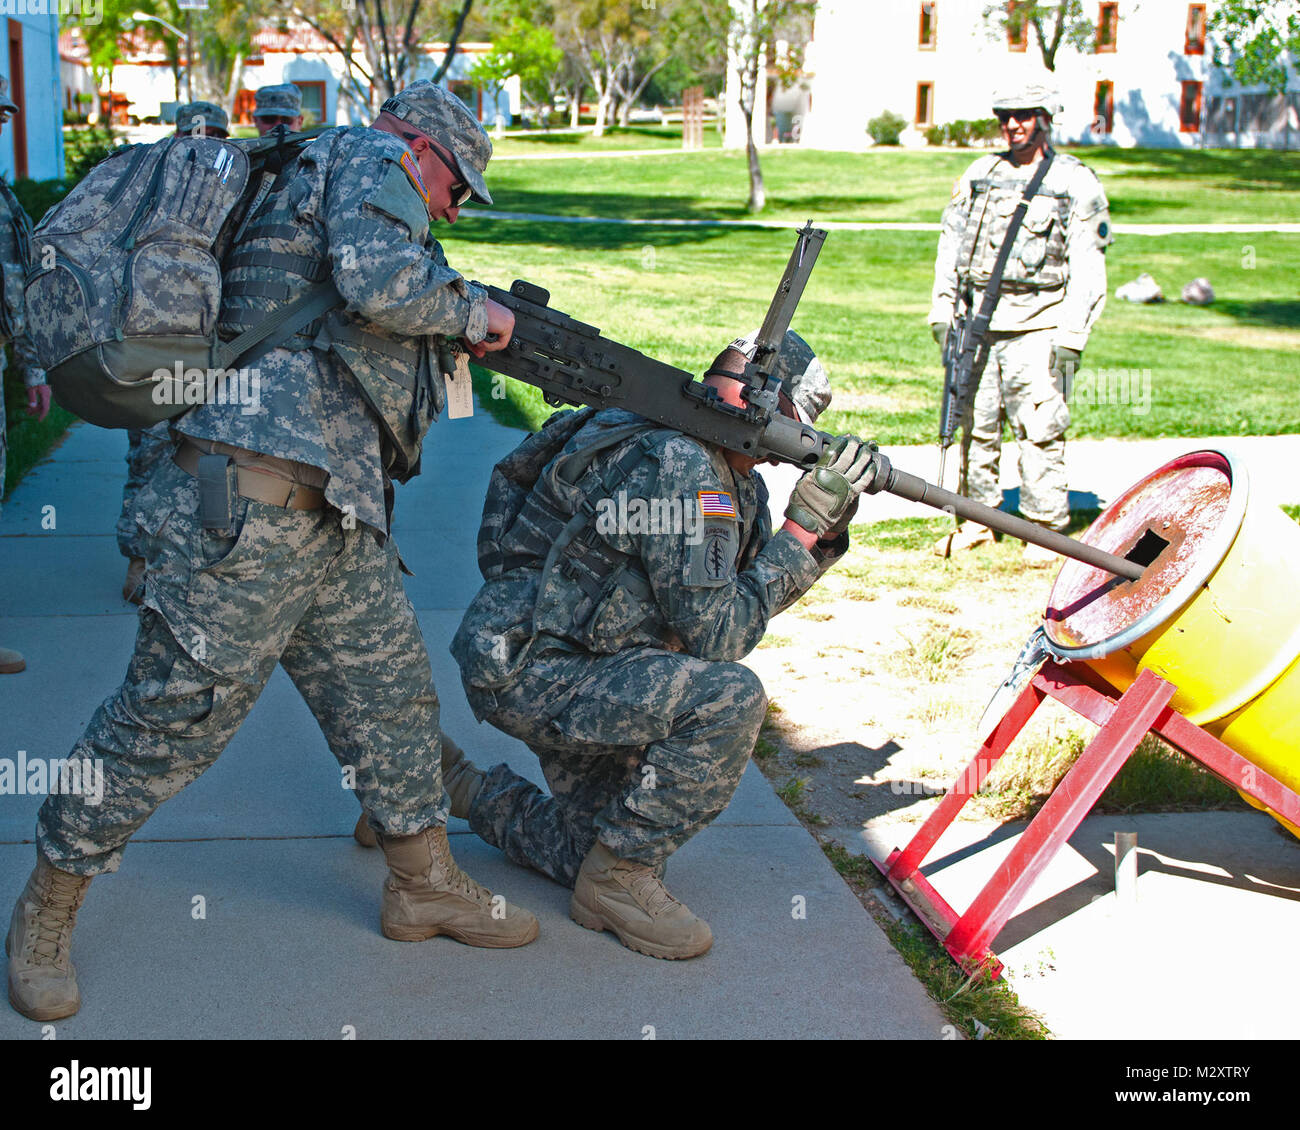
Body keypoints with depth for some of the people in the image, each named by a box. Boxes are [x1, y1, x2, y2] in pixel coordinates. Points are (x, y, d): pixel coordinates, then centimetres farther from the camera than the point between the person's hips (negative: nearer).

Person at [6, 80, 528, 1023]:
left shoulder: (317, 187, 29)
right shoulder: (371, 159, 0)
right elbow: (379, 282, -18)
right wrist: (474, 312, -2)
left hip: (332, 511, 11)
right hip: (253, 495, -11)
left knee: (390, 689, 15)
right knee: (177, 712, -3)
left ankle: (425, 885, 28)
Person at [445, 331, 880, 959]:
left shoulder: (734, 480, 7)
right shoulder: (677, 465, -24)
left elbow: (752, 597, 12)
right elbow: (717, 634, -23)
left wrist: (826, 530, -1)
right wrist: (802, 529, -19)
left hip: (574, 670, 10)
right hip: (523, 668, -10)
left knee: (596, 857, 15)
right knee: (728, 699, -27)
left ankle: (457, 786, 34)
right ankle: (618, 878, -11)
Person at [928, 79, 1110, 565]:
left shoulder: (1076, 183, 2)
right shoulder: (980, 174, 15)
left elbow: (1087, 265, -2)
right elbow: (952, 241, 17)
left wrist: (1072, 332, -10)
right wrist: (943, 306, 8)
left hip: (1037, 324, -4)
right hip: (980, 320, 4)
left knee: (1040, 429, -7)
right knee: (976, 424, 6)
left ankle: (1046, 530, 0)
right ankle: (976, 520, 18)